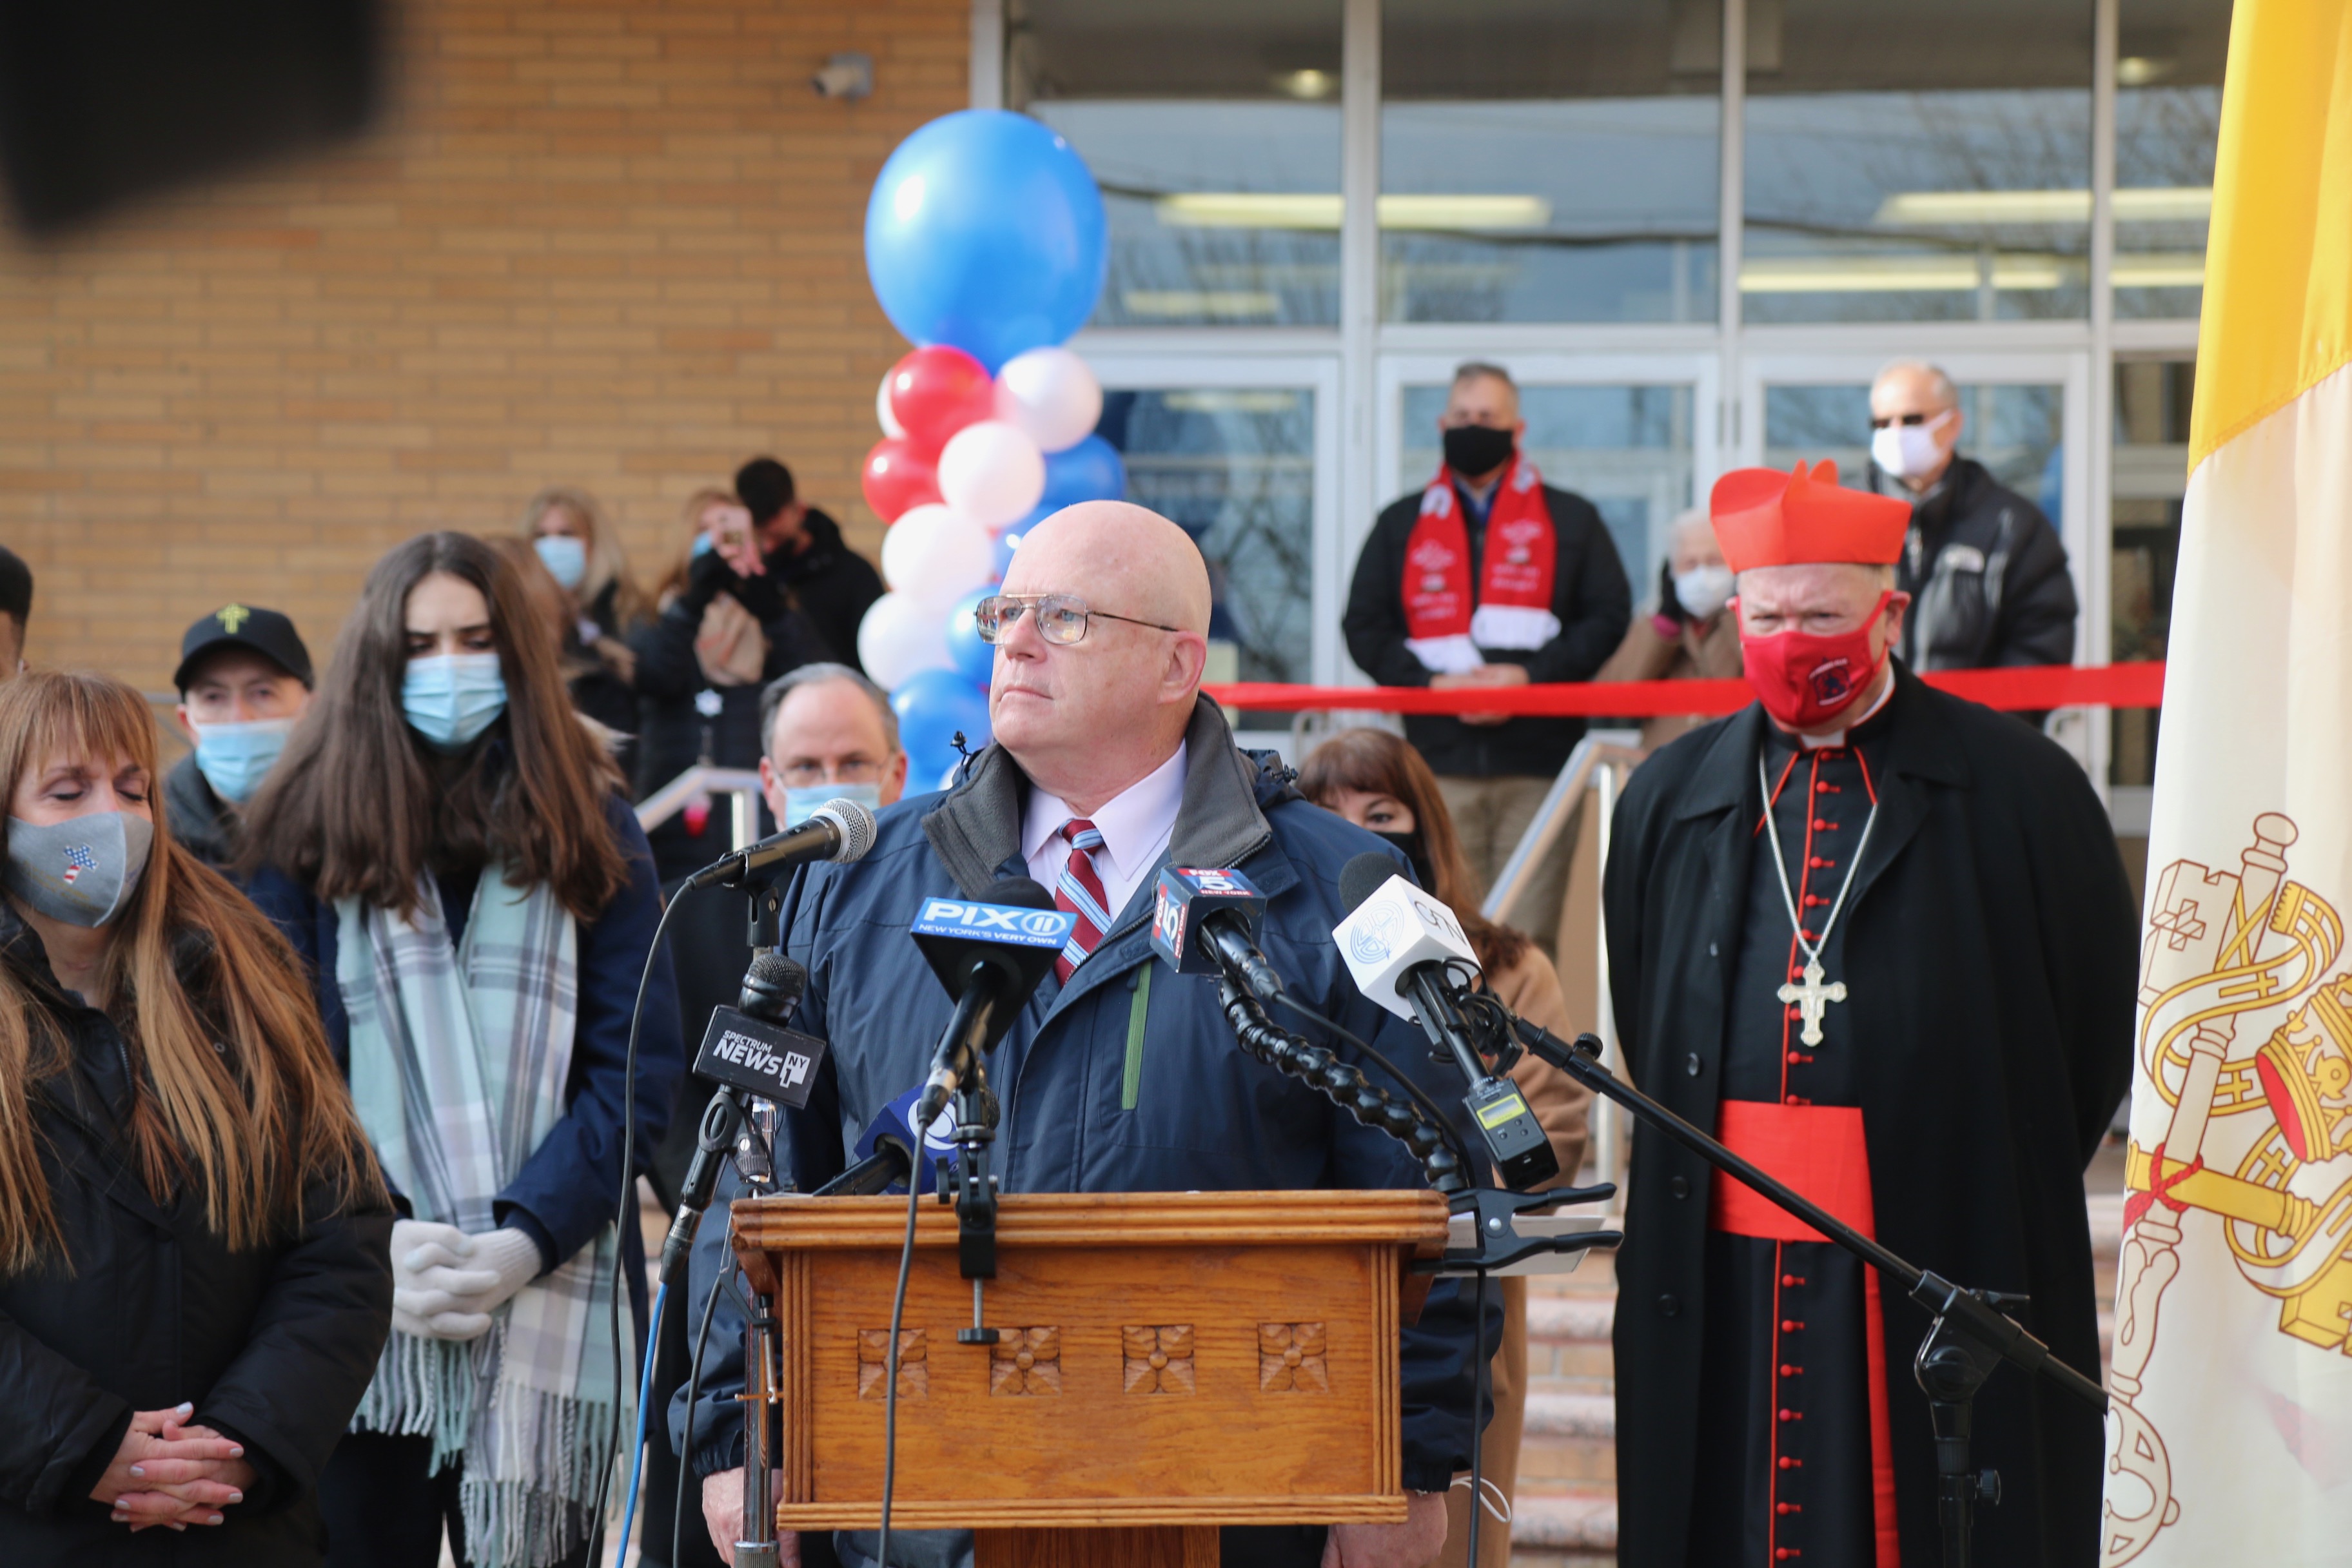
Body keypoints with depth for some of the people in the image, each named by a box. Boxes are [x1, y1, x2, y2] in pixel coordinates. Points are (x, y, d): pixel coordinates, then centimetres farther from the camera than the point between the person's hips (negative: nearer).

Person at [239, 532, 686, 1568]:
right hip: (362, 1308, 0)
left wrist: (526, 1238, -11)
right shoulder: (308, 835, 8)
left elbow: (638, 1066, 2)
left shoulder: (591, 833, 9)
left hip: (548, 1305, 0)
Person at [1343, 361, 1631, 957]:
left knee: (1529, 944, -5)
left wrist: (1529, 675, -10)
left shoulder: (1570, 520, 13)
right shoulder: (1402, 524, 17)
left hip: (1539, 762, -1)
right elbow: (1364, 628, 12)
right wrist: (1431, 683, -5)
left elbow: (1610, 618, 5)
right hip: (1439, 764, 1)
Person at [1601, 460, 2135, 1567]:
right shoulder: (1671, 799, 12)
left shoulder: (2018, 791, 1)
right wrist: (1714, 1172, 12)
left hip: (1945, 1263, -3)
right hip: (1723, 1280, 3)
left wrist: (1997, 1188, 5)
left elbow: (2100, 1017, 6)